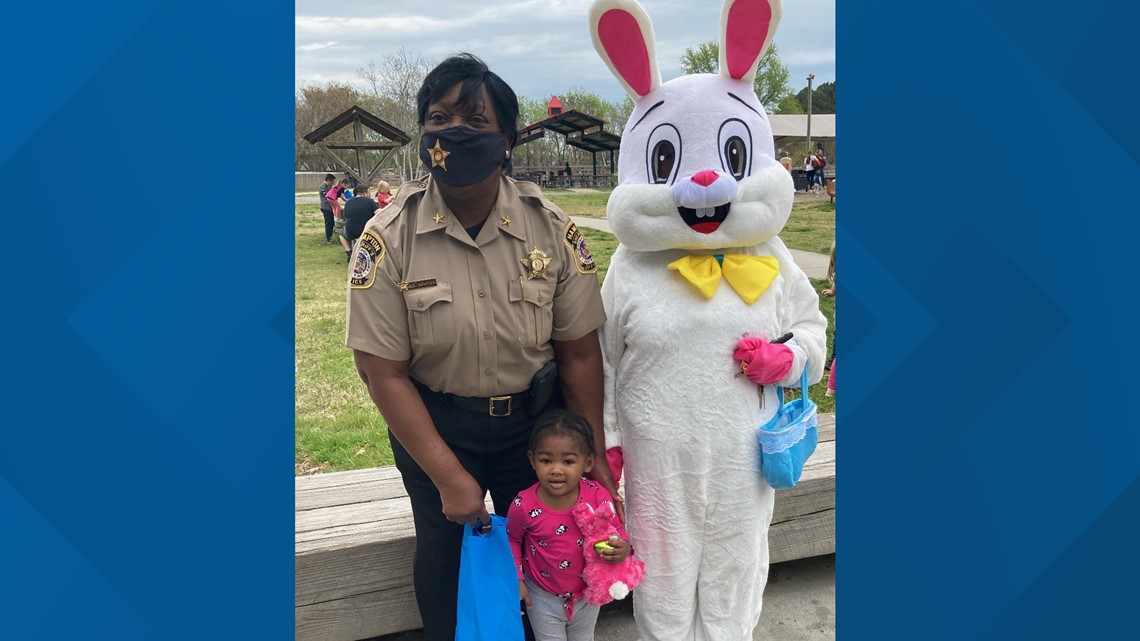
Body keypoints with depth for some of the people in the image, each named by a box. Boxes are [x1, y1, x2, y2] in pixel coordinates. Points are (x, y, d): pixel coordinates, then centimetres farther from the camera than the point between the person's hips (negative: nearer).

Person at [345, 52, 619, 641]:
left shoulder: (552, 229, -14)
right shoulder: (388, 239, -18)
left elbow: (579, 354, -8)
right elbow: (385, 373, -16)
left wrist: (593, 456, -5)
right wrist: (448, 475, -15)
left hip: (536, 420, 1)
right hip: (432, 426, -1)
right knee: (443, 554, 19)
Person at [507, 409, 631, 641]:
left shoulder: (597, 496, -22)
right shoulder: (524, 505, -24)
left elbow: (616, 530, -7)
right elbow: (512, 540, -4)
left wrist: (623, 547, -28)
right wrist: (516, 579, -7)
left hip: (587, 593, 2)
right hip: (544, 597, -2)